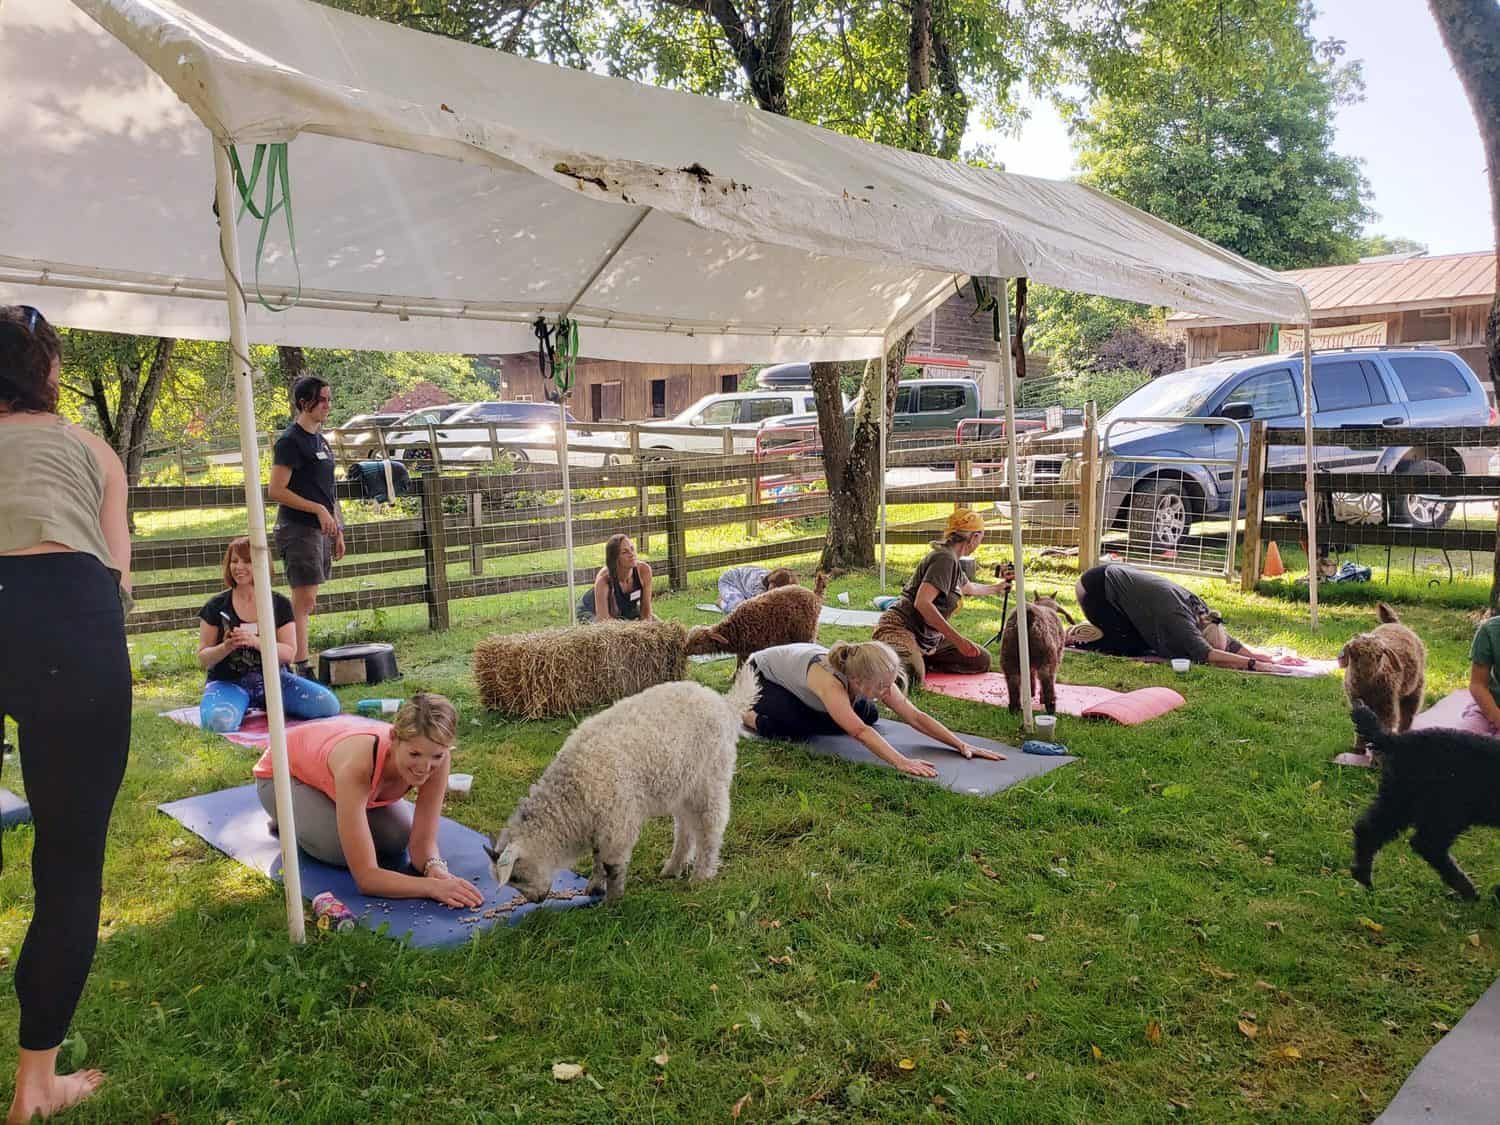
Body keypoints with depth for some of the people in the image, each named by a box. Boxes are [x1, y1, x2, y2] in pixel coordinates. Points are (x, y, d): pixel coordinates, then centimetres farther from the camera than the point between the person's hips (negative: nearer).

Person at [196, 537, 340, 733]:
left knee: (328, 705, -18)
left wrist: (256, 641, -25)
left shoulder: (280, 605, 1)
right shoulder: (216, 606, -1)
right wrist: (226, 647, -22)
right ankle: (241, 707, 1)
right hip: (229, 681, -2)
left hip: (271, 679, 2)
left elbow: (289, 653, -7)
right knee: (220, 721, -36)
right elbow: (203, 658, 0)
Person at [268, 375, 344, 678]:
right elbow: (276, 491, -16)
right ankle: (301, 667, -7)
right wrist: (319, 509, -18)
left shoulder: (320, 440, 17)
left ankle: (297, 663, 16)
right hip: (298, 529, -9)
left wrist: (337, 531, 19)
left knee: (306, 602, 10)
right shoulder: (290, 441, -10)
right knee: (304, 600, -10)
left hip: (320, 530, 9)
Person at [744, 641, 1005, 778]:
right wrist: (902, 762, -66)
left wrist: (962, 745, -33)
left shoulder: (872, 678, -27)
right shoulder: (829, 681, -46)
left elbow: (915, 716, -25)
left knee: (869, 714, -1)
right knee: (785, 726, -34)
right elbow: (859, 732, -56)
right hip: (761, 672, -6)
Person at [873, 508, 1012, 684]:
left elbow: (969, 588, 41)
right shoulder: (944, 558, -14)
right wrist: (958, 639, -26)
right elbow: (922, 603, -26)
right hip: (901, 629, -10)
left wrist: (997, 587, 58)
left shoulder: (953, 561, 17)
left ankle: (919, 661, 4)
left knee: (982, 661, 3)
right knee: (911, 676, -39)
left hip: (927, 637, 11)